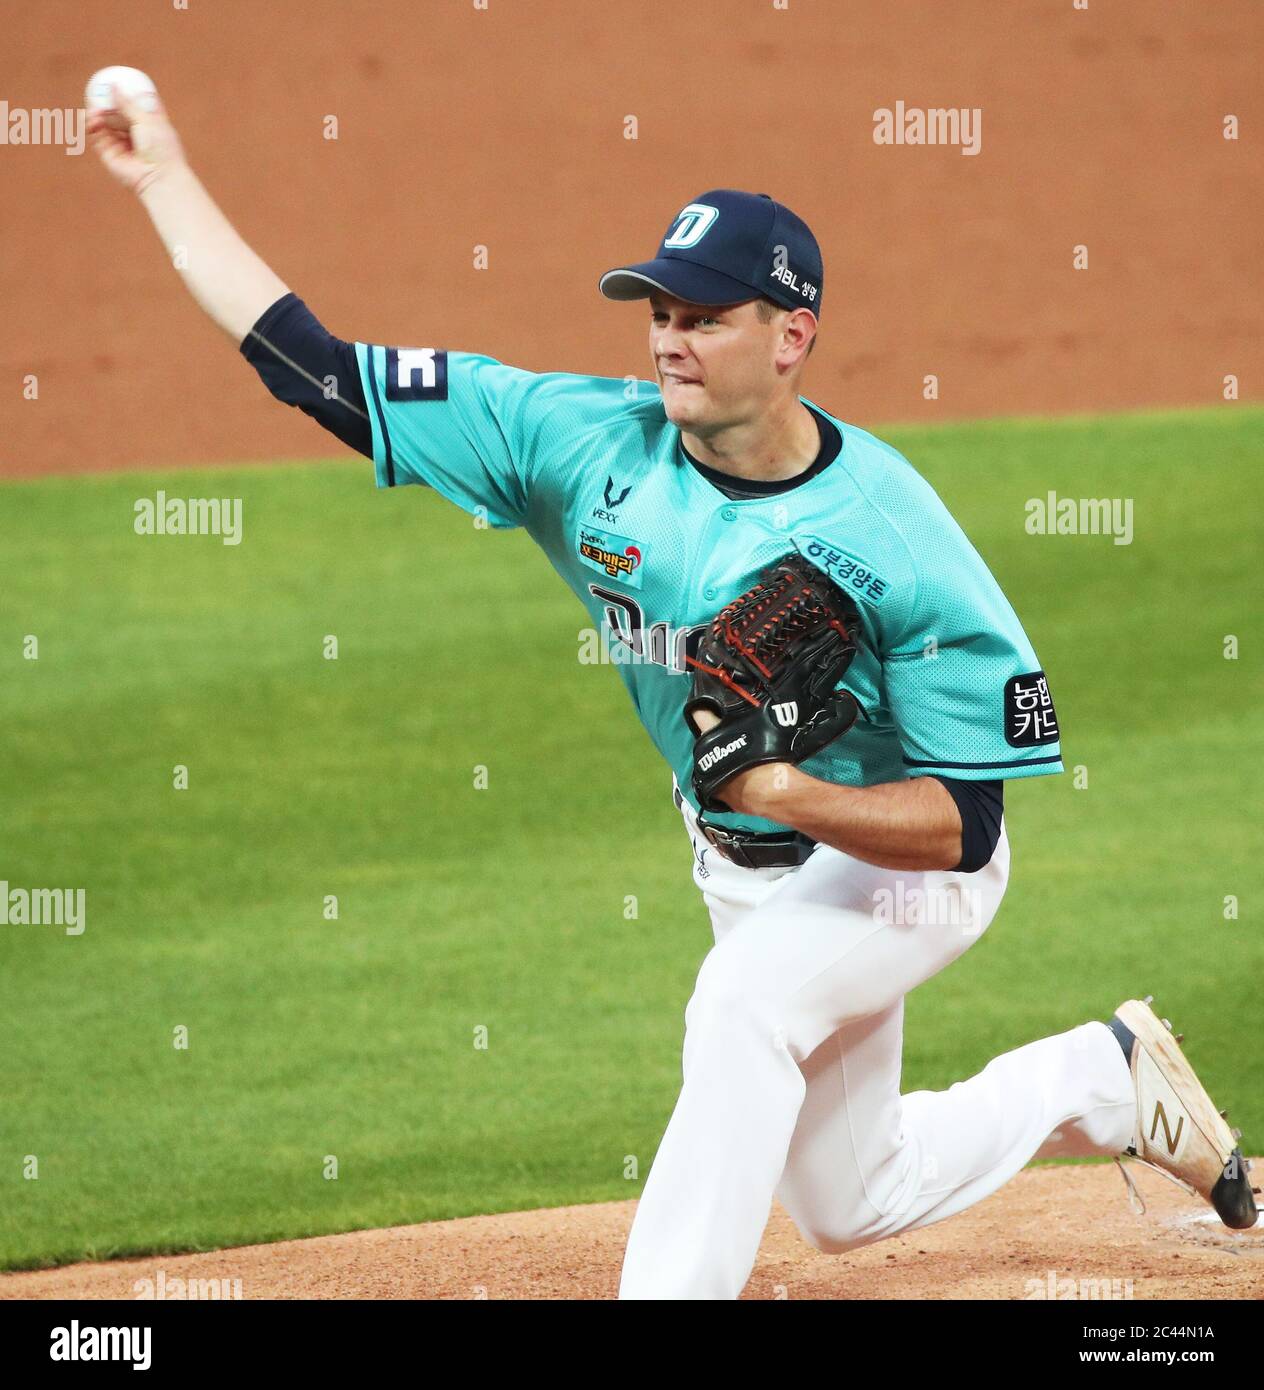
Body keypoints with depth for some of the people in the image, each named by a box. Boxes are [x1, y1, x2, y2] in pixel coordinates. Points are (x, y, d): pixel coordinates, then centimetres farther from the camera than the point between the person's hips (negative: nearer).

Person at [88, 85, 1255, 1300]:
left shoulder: (893, 540, -29)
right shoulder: (586, 444, -18)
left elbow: (962, 823, -26)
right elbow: (311, 365, -19)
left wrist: (790, 793, -42)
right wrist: (166, 182, -24)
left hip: (897, 862, -6)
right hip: (741, 867, 6)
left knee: (743, 1003, -36)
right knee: (850, 1205, 19)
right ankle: (1102, 1080, 42)